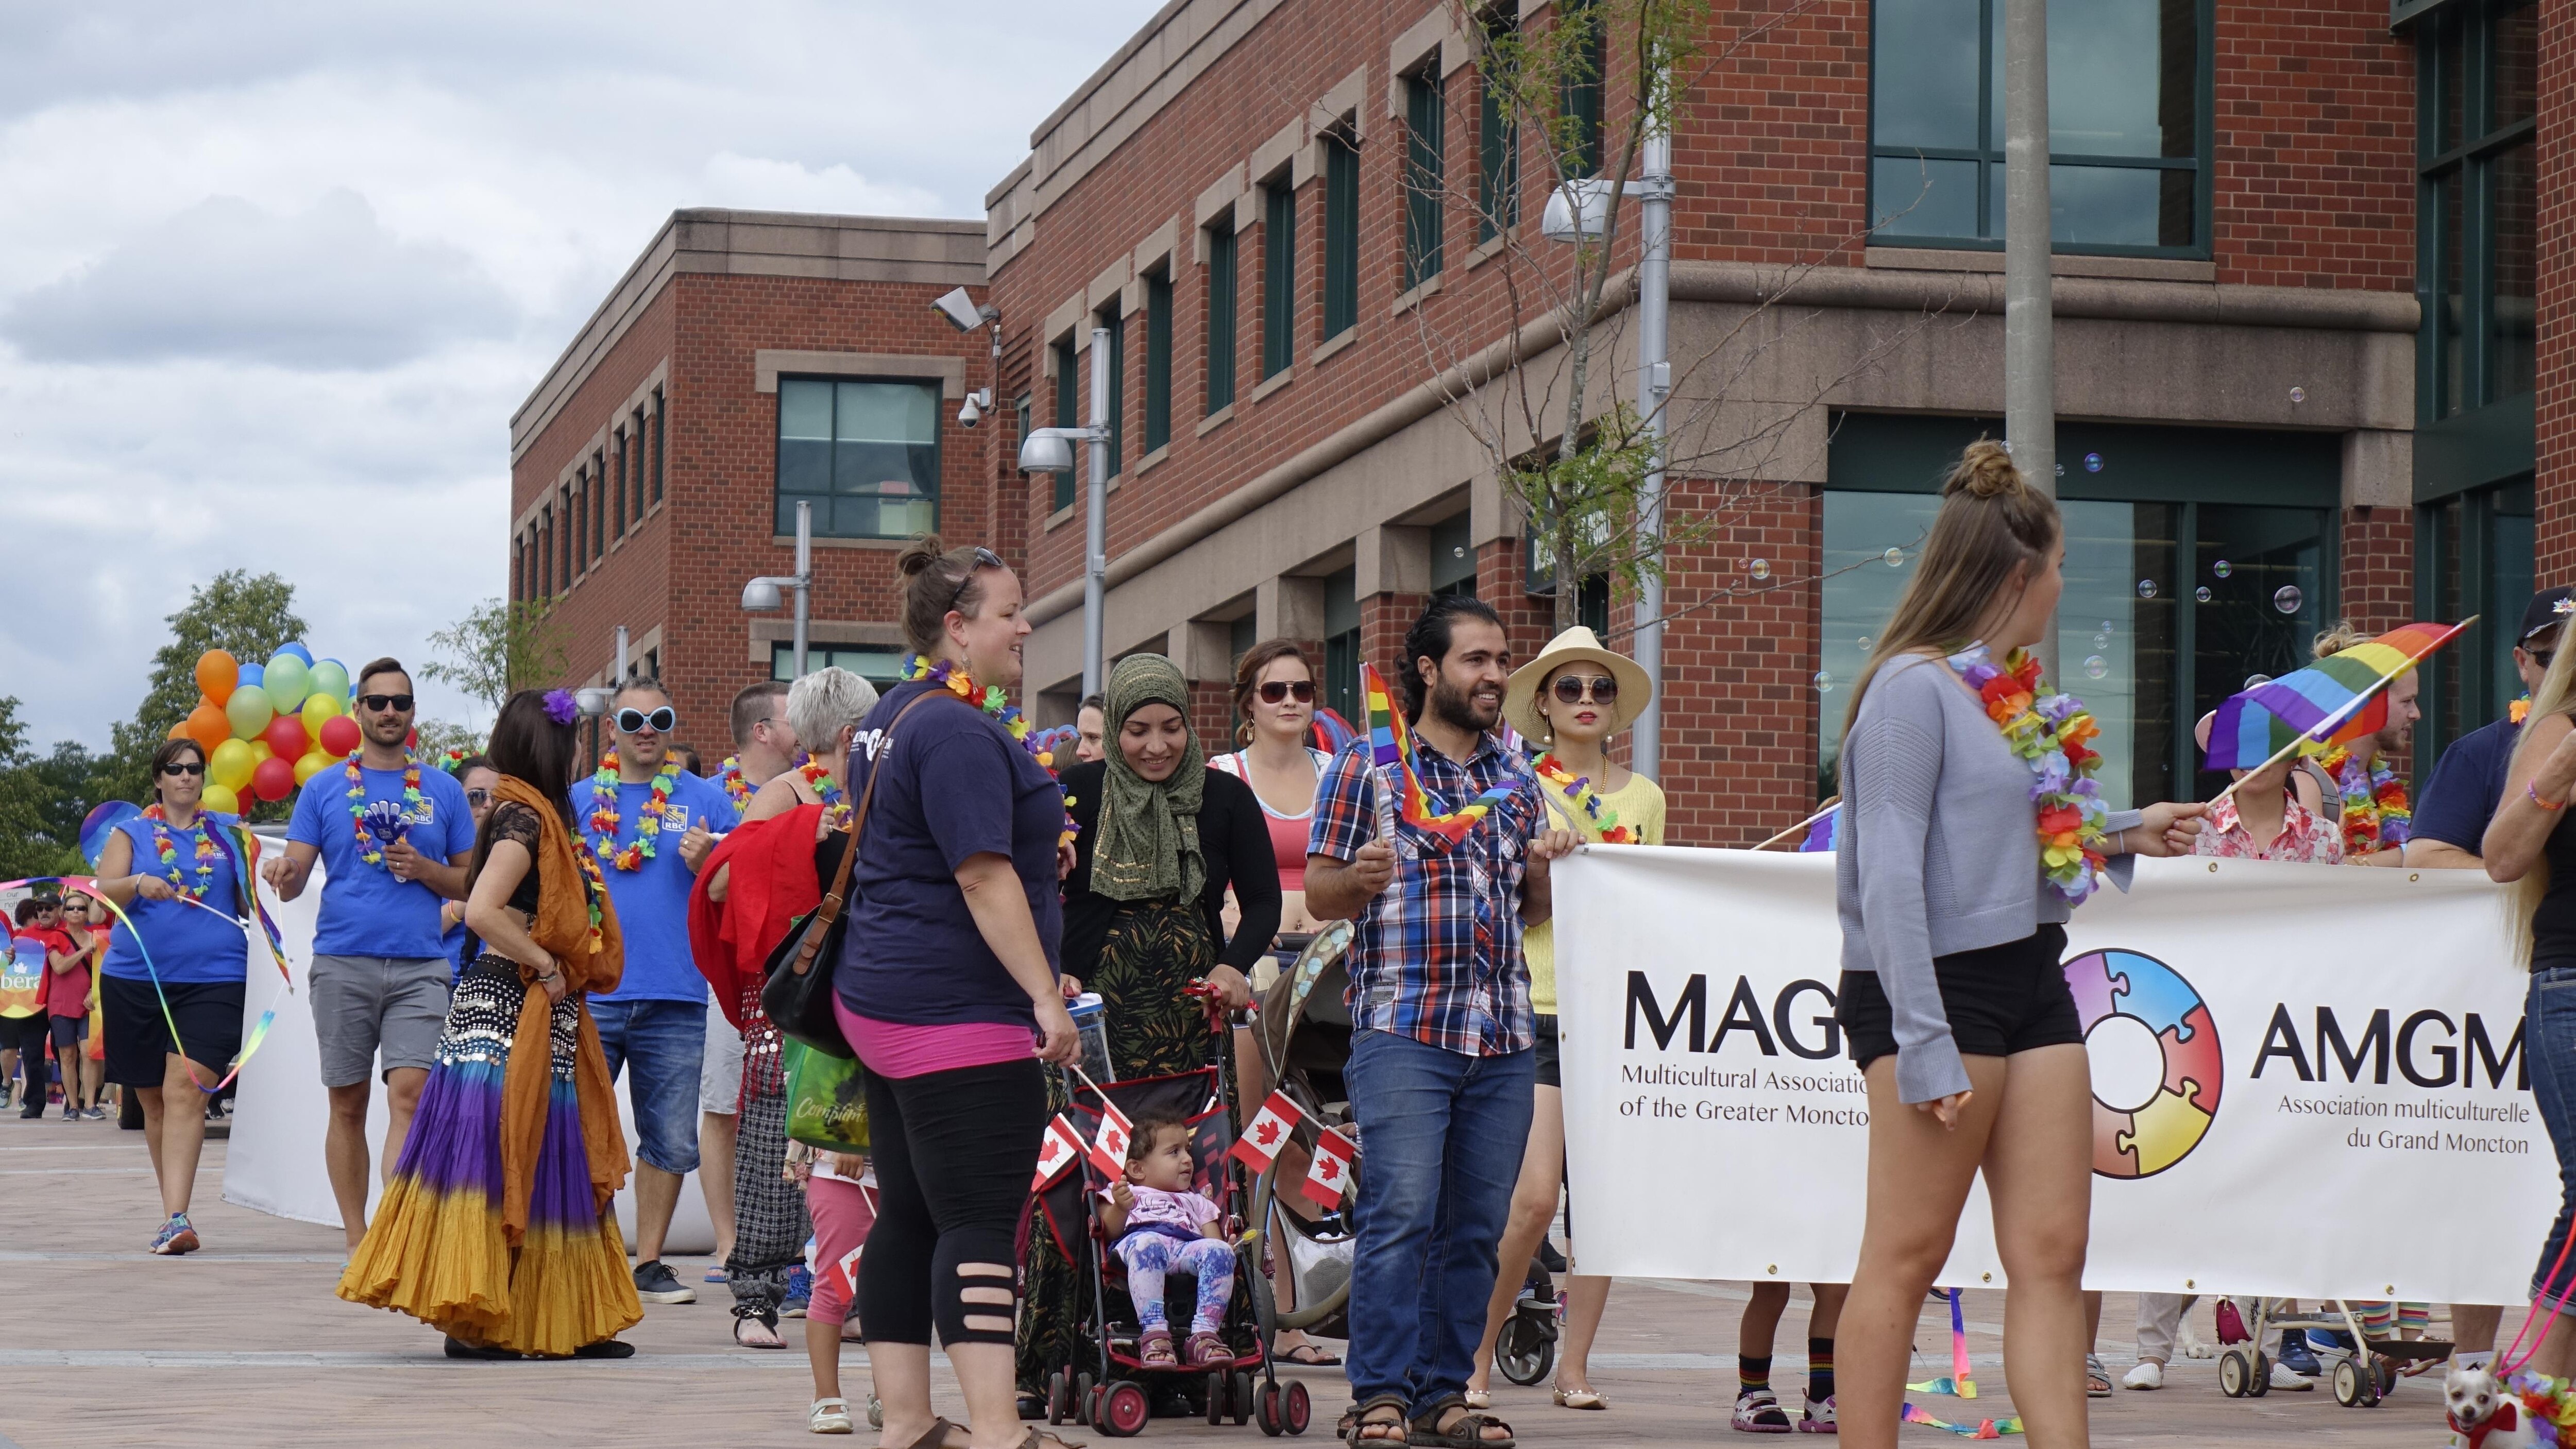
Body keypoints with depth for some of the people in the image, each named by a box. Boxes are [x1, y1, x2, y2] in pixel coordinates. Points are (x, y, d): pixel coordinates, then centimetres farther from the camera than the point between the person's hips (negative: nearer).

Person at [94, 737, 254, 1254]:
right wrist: (138, 884, -21)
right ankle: (173, 1209, 22)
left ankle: (176, 1218, -24)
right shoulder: (132, 833, 11)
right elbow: (104, 893, -1)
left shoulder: (227, 832, 13)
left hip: (213, 979, -2)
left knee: (185, 1091, -16)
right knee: (153, 1097, 9)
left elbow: (249, 901, 16)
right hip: (136, 980, 2)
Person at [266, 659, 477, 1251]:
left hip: (419, 967, 0)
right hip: (343, 963, 1)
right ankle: (357, 1241, 12)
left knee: (408, 1093, -14)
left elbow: (473, 884, 14)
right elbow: (295, 879, 6)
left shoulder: (444, 791, 12)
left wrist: (425, 870, -5)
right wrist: (283, 874, -18)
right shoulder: (324, 787, 10)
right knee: (348, 1104, 4)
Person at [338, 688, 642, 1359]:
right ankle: (471, 1320, -8)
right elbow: (482, 912, -24)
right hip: (504, 1009, -10)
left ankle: (566, 1318, 12)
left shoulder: (536, 818, 16)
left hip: (542, 1018, 10)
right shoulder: (524, 819, -12)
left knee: (543, 1164, 9)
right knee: (493, 1153, -9)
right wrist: (547, 965, -17)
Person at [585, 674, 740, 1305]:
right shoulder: (578, 800, 10)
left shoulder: (706, 800, 8)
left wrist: (707, 866, -11)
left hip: (674, 999, 0)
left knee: (671, 1142, 4)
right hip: (588, 995, 0)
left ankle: (649, 1263, 14)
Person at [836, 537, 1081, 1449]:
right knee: (981, 1220, -13)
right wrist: (1046, 995, -22)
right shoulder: (960, 731, -16)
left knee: (910, 1217, 10)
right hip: (960, 1013, -11)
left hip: (882, 999, 11)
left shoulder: (894, 718, 17)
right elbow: (984, 874, -22)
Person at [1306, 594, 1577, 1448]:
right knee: (1400, 1215, -12)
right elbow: (1318, 896, 2)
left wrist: (1547, 870, 3)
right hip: (1403, 1030, -5)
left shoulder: (1517, 781, 19)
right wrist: (1360, 878, -19)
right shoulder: (1366, 768, 3)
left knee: (1477, 1225, 4)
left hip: (1504, 1035, 5)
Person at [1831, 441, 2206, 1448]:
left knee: (2052, 1255, 3)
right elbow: (1889, 874, -17)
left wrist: (2119, 837, 21)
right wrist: (1924, 1044, -21)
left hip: (2030, 982, 9)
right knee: (1907, 1254, -3)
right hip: (1939, 985, -9)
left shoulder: (2011, 693, 13)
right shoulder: (1915, 686, -12)